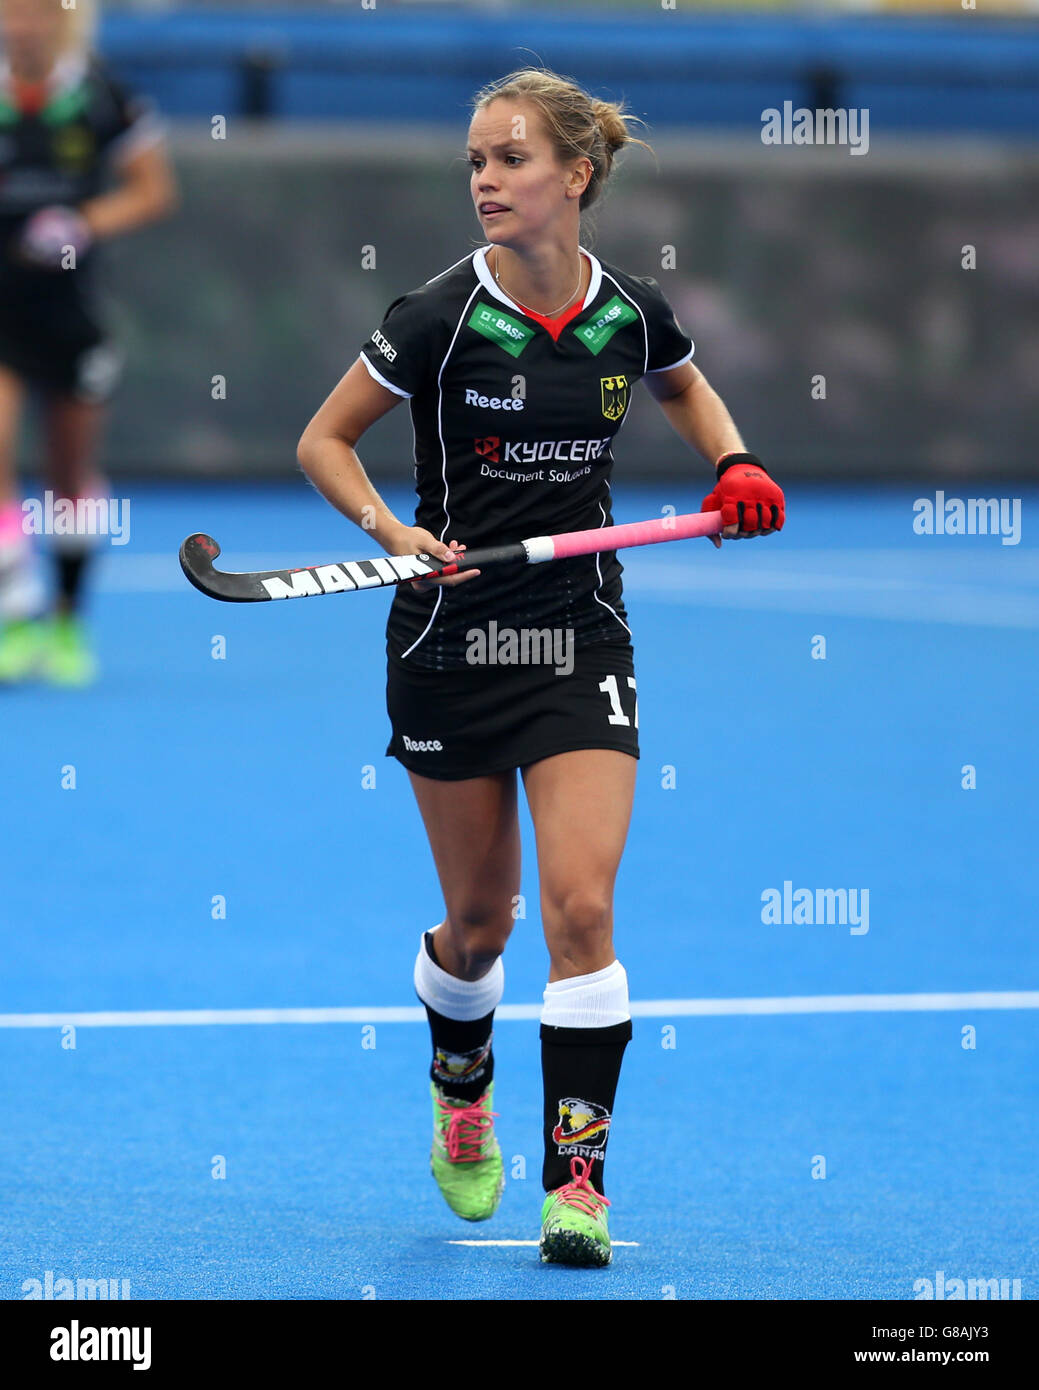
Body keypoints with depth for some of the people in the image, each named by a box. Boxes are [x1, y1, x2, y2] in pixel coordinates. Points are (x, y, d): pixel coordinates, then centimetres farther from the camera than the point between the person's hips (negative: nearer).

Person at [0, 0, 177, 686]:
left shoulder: (104, 100, -6)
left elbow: (155, 191, 1)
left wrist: (86, 223, -15)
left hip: (66, 301, 1)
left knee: (73, 470, 13)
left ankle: (69, 621, 29)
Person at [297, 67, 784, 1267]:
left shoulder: (629, 314, -3)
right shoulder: (442, 318, -12)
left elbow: (688, 391, 21)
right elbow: (322, 442, -2)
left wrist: (734, 465, 2)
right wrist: (394, 531, -18)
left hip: (580, 639, 1)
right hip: (453, 640, -1)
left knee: (580, 903, -14)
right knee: (478, 922, 9)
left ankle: (577, 1181, -8)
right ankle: (460, 1088, 43)